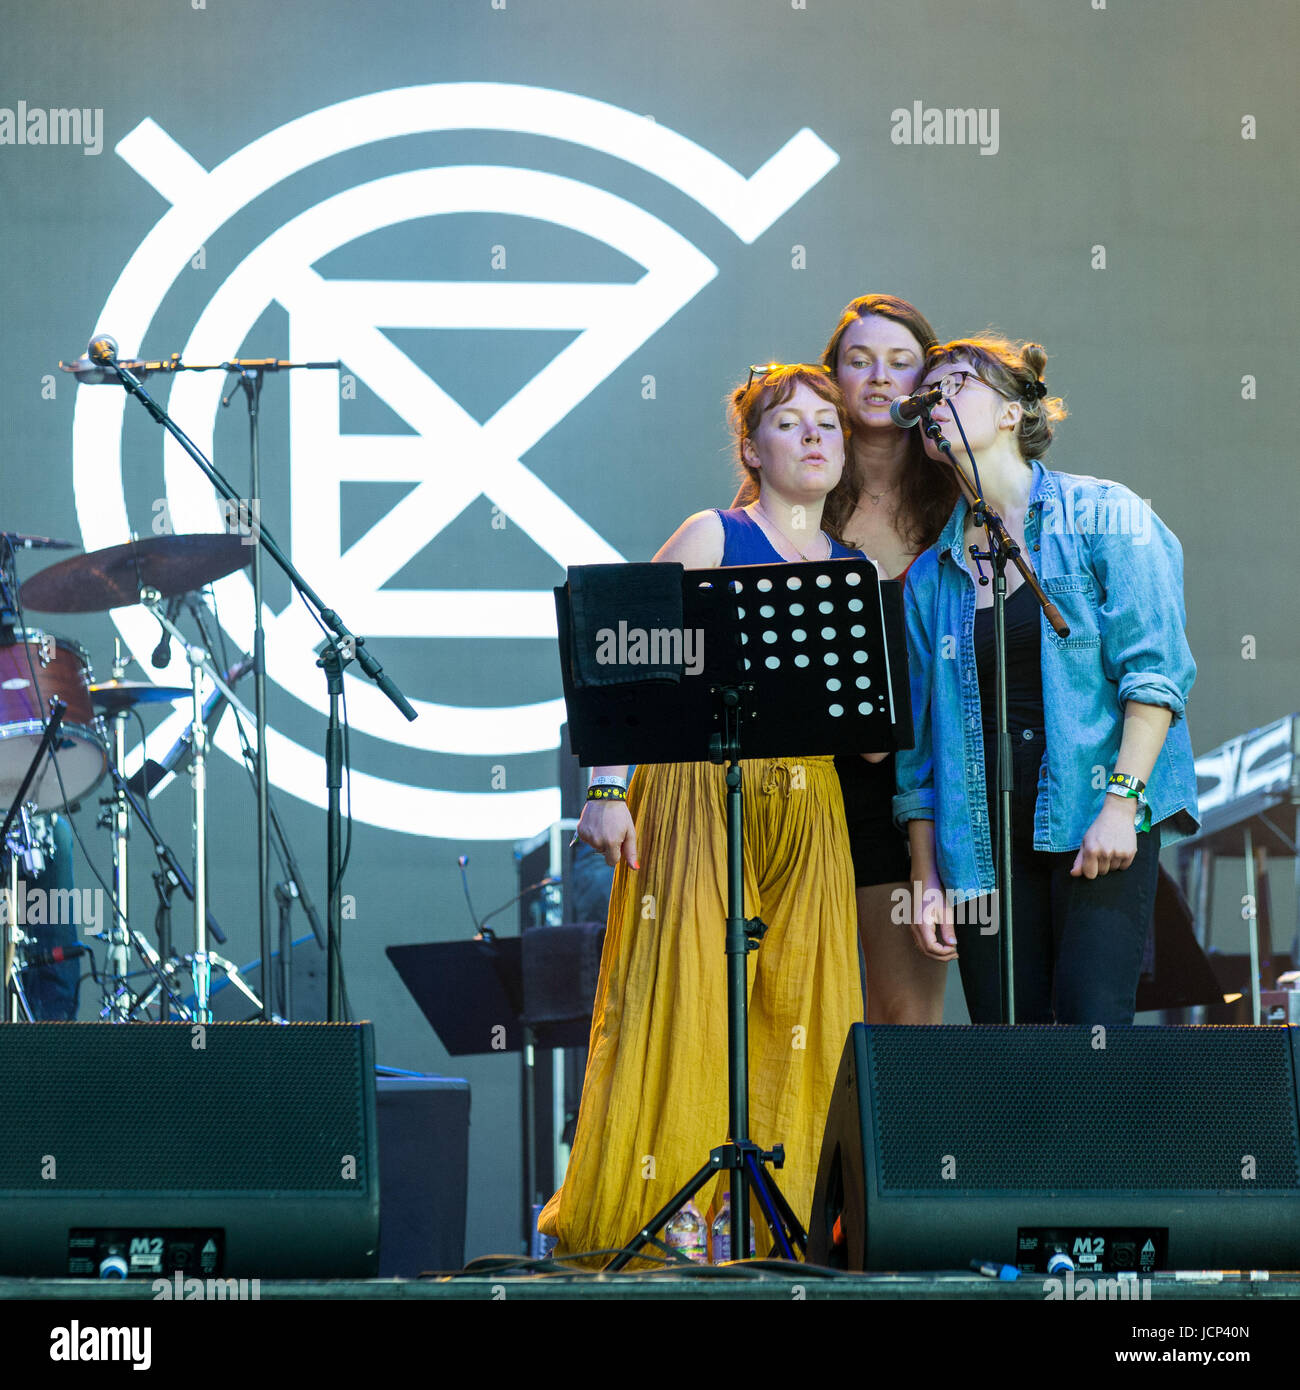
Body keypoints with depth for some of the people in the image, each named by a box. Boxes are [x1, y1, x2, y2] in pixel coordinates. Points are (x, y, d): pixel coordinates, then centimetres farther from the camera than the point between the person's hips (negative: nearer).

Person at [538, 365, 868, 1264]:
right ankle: (635, 1213, -3)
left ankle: (771, 1218, 5)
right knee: (680, 996, -9)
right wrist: (605, 789, -11)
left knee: (802, 1008, -1)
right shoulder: (711, 538, 2)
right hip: (699, 793, -5)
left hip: (809, 808, 5)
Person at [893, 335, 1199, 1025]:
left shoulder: (1103, 516, 2)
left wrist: (1121, 802, -16)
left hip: (1099, 818, -4)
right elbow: (920, 746, 16)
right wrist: (927, 882, 9)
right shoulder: (932, 575, 15)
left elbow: (1156, 669, -6)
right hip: (986, 834, 4)